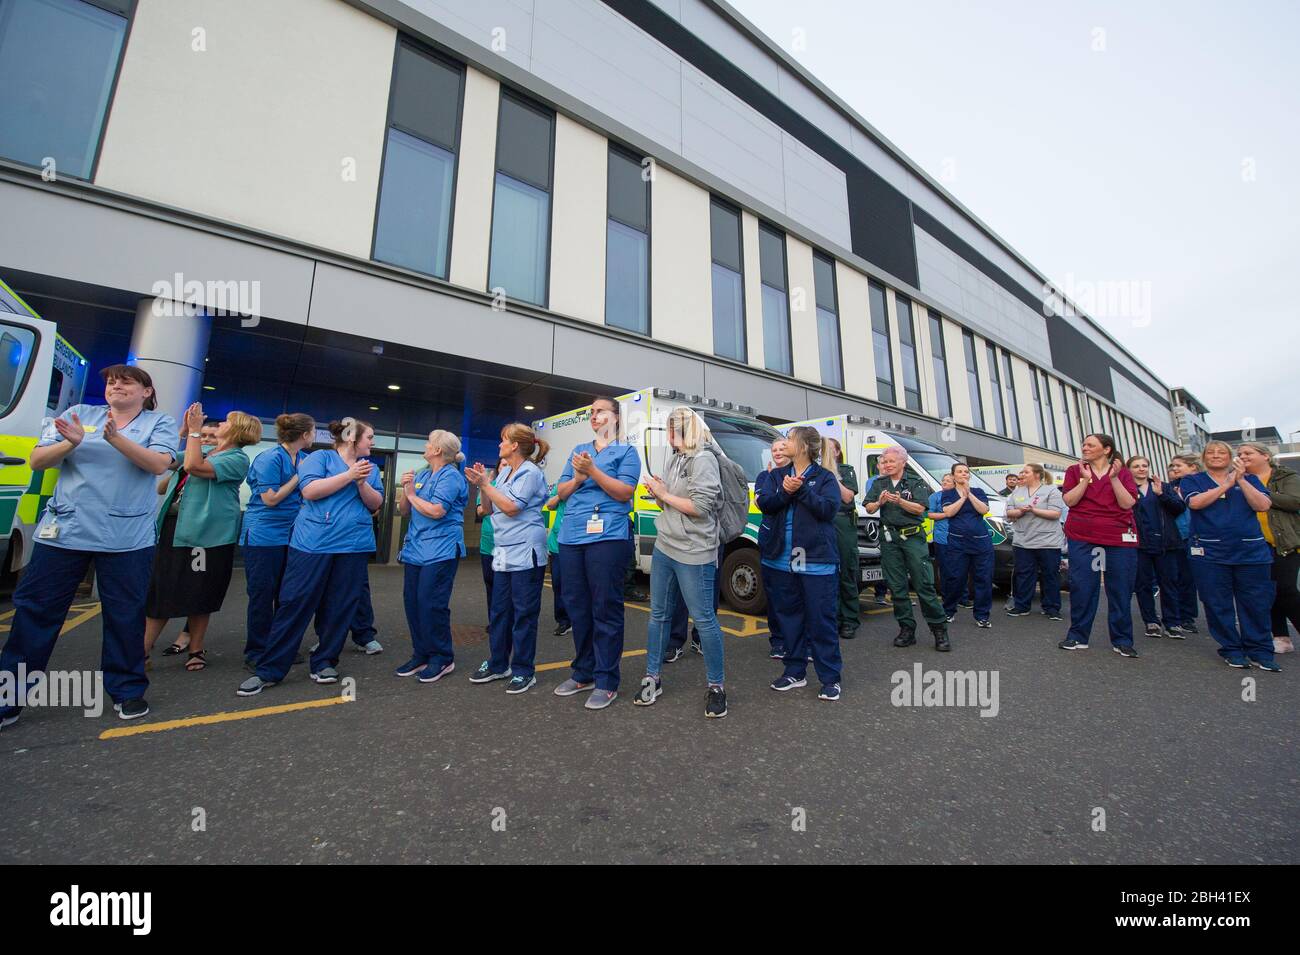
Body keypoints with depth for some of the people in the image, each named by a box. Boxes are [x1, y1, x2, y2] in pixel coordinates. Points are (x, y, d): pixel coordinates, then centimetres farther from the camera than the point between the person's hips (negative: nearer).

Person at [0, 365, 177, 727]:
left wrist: (115, 438, -25)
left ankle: (127, 690, 19)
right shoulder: (79, 413, 10)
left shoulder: (160, 422, 3)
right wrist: (71, 442, -14)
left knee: (125, 616, 5)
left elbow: (159, 464, -13)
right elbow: (37, 461, 5)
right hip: (63, 531, 3)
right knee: (33, 611, 8)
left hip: (127, 538, -3)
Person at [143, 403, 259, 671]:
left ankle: (196, 649, 20)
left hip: (205, 533, -7)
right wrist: (185, 430, 8)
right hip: (172, 527, 7)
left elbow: (194, 467, -22)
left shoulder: (237, 459, -9)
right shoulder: (204, 451, 16)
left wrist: (195, 429, -14)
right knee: (158, 589, 8)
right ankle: (144, 648, 18)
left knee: (198, 596, 4)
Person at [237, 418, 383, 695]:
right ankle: (269, 670, 12)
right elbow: (310, 490, -13)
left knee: (341, 607, 6)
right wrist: (350, 475, -16)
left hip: (354, 546, 4)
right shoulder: (320, 457, 2)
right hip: (313, 543, -3)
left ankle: (324, 662, 19)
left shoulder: (370, 468, 13)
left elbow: (376, 504, 4)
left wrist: (362, 483, -12)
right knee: (295, 604, 0)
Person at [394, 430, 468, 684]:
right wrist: (405, 489, -2)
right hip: (415, 548, 8)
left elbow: (436, 511, -20)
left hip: (440, 550, -8)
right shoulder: (421, 475, 15)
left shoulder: (451, 476, -9)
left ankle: (442, 658, 9)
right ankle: (421, 655, 24)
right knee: (412, 601, 10)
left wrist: (413, 495, -5)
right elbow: (404, 510, 17)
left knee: (431, 604, -6)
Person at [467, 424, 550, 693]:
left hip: (525, 553, -8)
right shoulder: (504, 472, 15)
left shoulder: (530, 472, -10)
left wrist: (486, 484, -11)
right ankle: (498, 664, 30)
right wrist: (481, 485, 3)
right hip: (503, 552, 9)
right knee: (499, 610, 15)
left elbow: (512, 507, -17)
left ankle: (523, 671, 12)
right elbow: (491, 508, 16)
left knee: (523, 613, 0)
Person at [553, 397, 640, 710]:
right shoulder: (579, 450, 20)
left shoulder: (625, 451, 4)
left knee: (605, 608, -1)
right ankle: (583, 673, 29)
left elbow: (625, 492, -9)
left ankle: (606, 681, 11)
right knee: (576, 605, 13)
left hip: (607, 536, -6)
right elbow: (561, 492, 15)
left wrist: (592, 471, -16)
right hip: (572, 536, 6)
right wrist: (577, 478, -5)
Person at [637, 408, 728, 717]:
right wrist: (658, 492, -1)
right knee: (658, 615, 14)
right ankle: (652, 678, 28)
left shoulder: (703, 459, -11)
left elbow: (700, 507, -20)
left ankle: (716, 686, 19)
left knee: (704, 619, 2)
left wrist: (664, 494, -11)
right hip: (663, 548, 8)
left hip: (693, 554, -8)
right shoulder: (675, 460, 13)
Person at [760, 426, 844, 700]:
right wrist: (785, 492, -21)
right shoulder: (777, 475, 11)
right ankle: (795, 672, 29)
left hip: (817, 560, -4)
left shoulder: (825, 477, 0)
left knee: (821, 620, 3)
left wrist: (801, 489, -21)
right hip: (783, 560, 4)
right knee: (790, 616, 14)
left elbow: (829, 508, -14)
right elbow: (764, 503, -4)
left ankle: (830, 678, 18)